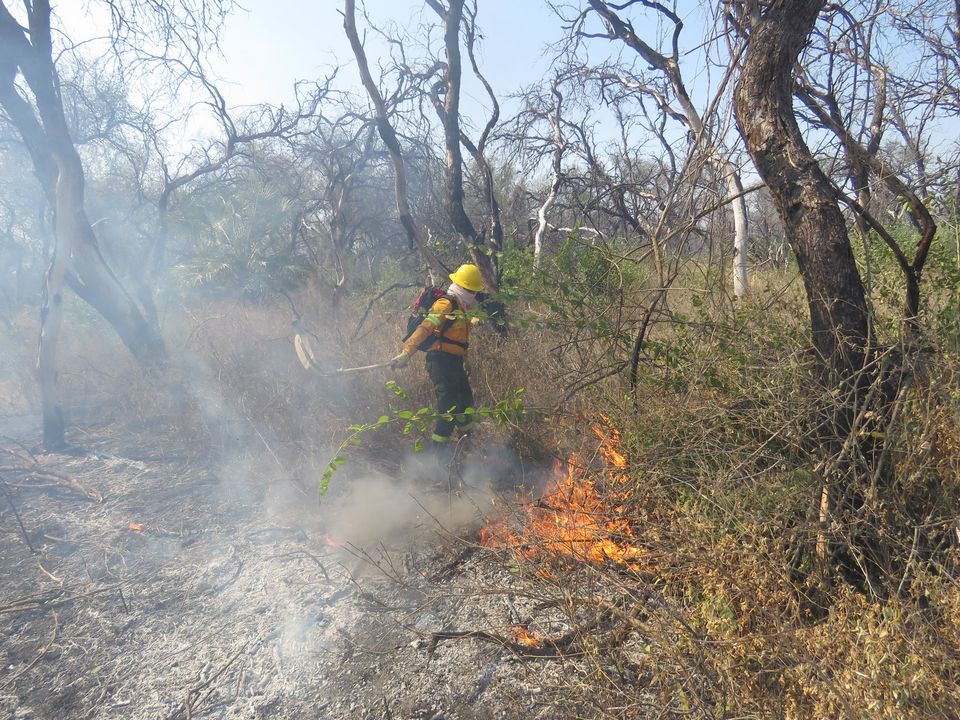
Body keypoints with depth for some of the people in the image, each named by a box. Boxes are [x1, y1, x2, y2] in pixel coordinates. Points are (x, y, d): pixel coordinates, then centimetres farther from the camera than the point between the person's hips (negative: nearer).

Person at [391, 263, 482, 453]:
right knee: (449, 408, -11)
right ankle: (438, 451, -3)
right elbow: (425, 329, -25)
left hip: (454, 362, 10)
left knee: (466, 403, 21)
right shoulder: (445, 305, -15)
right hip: (441, 361, -10)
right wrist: (406, 353, -32)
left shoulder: (459, 307, 15)